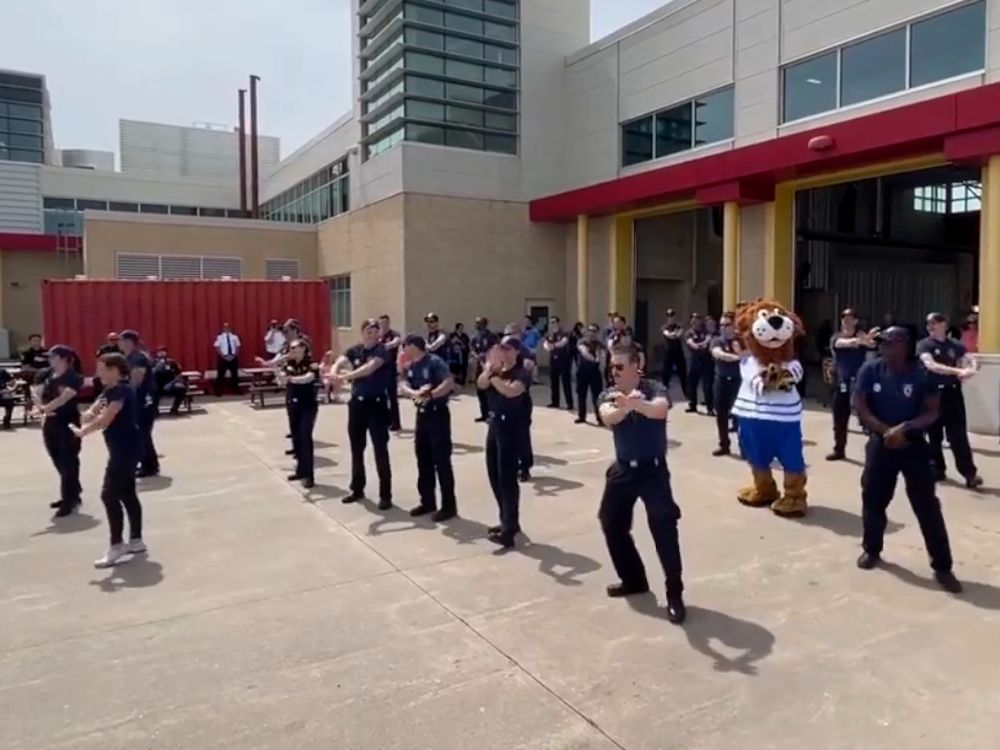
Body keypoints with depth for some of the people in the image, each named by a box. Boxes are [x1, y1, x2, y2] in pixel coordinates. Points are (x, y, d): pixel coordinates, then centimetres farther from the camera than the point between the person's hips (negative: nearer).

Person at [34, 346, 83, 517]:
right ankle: (72, 495, 29)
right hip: (50, 424, 7)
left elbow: (64, 398, -25)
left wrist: (45, 408, -35)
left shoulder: (74, 378, -11)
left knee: (68, 463, -2)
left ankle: (69, 500, 4)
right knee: (59, 462, 15)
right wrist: (41, 408, -22)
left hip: (69, 424, -7)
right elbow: (38, 395, -2)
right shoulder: (46, 375, 6)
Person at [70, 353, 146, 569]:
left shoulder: (123, 390, -17)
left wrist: (81, 432, -8)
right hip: (121, 450, 10)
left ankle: (117, 547, -5)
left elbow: (104, 421, -22)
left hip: (126, 450, -10)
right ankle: (136, 541, 22)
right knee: (127, 494, 14)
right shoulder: (110, 391, 14)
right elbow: (89, 416, 9)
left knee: (110, 495, -9)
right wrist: (92, 412, -14)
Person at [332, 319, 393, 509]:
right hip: (357, 402, 5)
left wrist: (346, 376, -38)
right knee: (356, 448, 14)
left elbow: (369, 368, -28)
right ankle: (357, 489, 29)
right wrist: (334, 375, -34)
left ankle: (385, 495, 4)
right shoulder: (354, 350, 5)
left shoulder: (381, 351, -10)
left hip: (376, 403, -5)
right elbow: (339, 363, -12)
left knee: (380, 450, -3)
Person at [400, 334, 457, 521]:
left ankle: (449, 505, 4)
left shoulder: (435, 362, -13)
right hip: (421, 414, 8)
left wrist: (430, 395, -29)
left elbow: (449, 383, -26)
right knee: (423, 460, 12)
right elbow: (404, 386, -2)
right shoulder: (411, 366, 10)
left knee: (441, 461, -4)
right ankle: (427, 501, 24)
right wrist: (415, 393, -21)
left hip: (438, 414, -8)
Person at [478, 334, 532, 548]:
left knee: (507, 477, -10)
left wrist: (494, 376, -17)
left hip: (512, 429, -8)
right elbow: (481, 384, -8)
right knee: (495, 477, 13)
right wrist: (490, 368, -22)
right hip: (494, 426, 8)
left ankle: (509, 530, -6)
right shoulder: (496, 370, 10)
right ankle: (508, 521, 26)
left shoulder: (522, 373, -10)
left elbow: (511, 391, -28)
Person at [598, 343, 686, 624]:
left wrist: (635, 403, -59)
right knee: (612, 525, 10)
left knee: (663, 526, -16)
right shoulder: (609, 395, -2)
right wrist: (625, 406, -50)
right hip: (623, 469, 5)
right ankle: (633, 579, 30)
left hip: (653, 469, -5)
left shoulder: (654, 389, -12)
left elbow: (660, 410, -37)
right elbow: (608, 417, -26)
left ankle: (674, 594, -3)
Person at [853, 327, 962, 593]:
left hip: (914, 446, -2)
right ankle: (871, 549, 30)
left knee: (927, 505, -1)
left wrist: (905, 428, -24)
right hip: (880, 444, 2)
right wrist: (886, 431, -15)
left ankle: (942, 566, 8)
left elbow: (932, 413, -9)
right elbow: (860, 406, -6)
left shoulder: (922, 376, -10)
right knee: (873, 498, 9)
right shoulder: (870, 371, -5)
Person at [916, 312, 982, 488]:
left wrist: (970, 370, -19)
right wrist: (957, 371, -27)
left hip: (953, 393, 2)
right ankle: (937, 470, 20)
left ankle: (970, 473, 3)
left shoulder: (955, 345, 6)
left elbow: (971, 360, 5)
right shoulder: (924, 345, -4)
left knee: (958, 434, 0)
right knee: (934, 435, 7)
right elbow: (931, 365, -18)